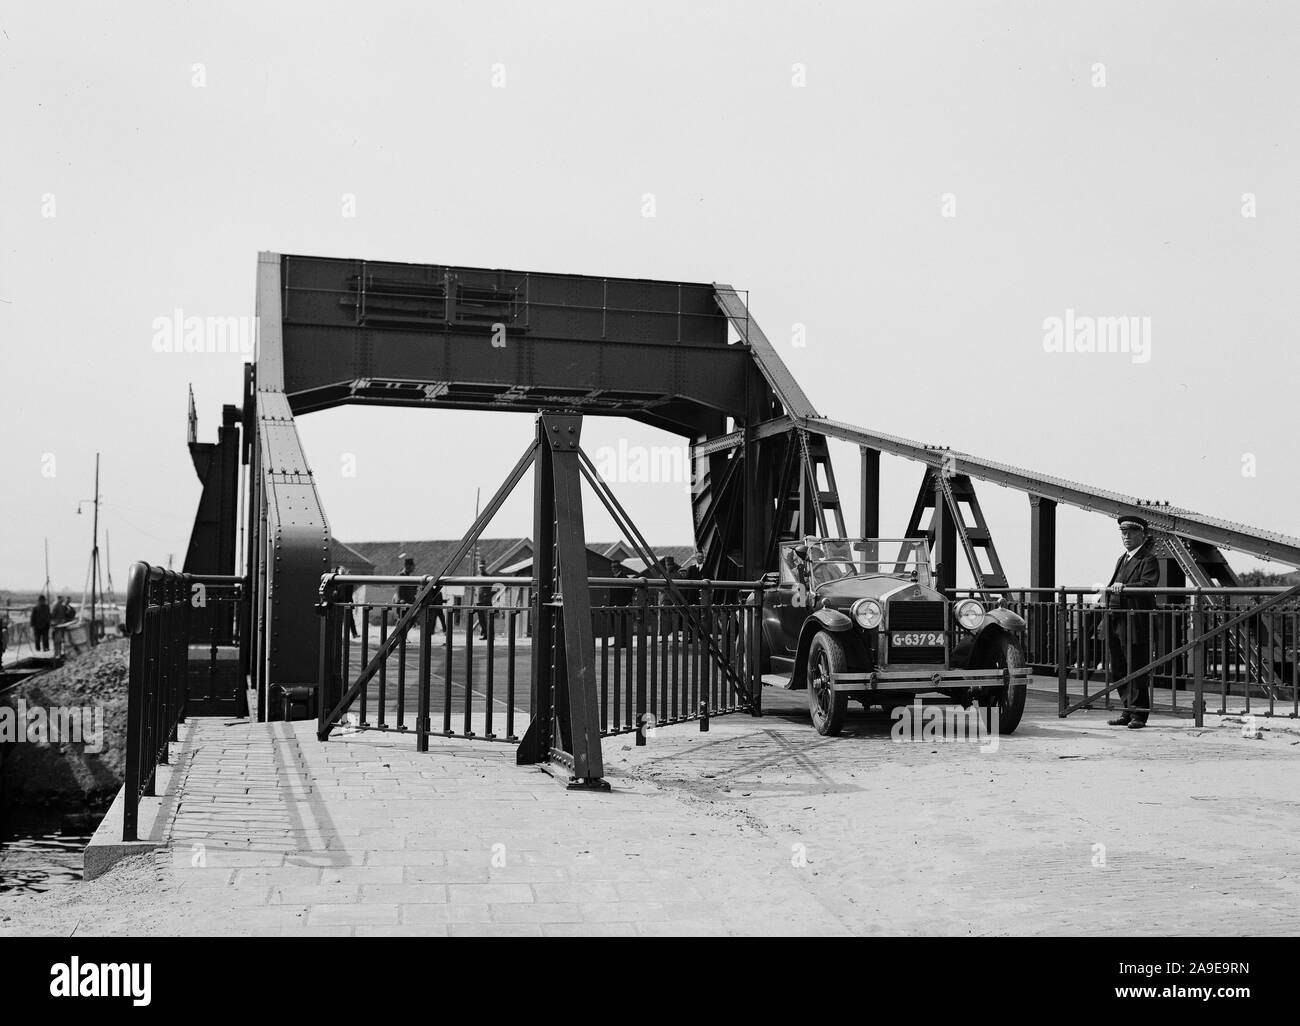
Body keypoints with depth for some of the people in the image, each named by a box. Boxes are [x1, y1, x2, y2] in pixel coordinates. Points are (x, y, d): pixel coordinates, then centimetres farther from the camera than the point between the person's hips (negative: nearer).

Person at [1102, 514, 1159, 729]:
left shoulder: (1148, 559, -4)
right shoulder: (1122, 559, 22)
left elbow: (1148, 585, -18)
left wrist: (1124, 587, -32)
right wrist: (1107, 591, 7)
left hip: (1136, 623, -8)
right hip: (1116, 622, 8)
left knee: (1137, 670, -4)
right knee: (1119, 671, 12)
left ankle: (1139, 715, 3)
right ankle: (1128, 711, 21)